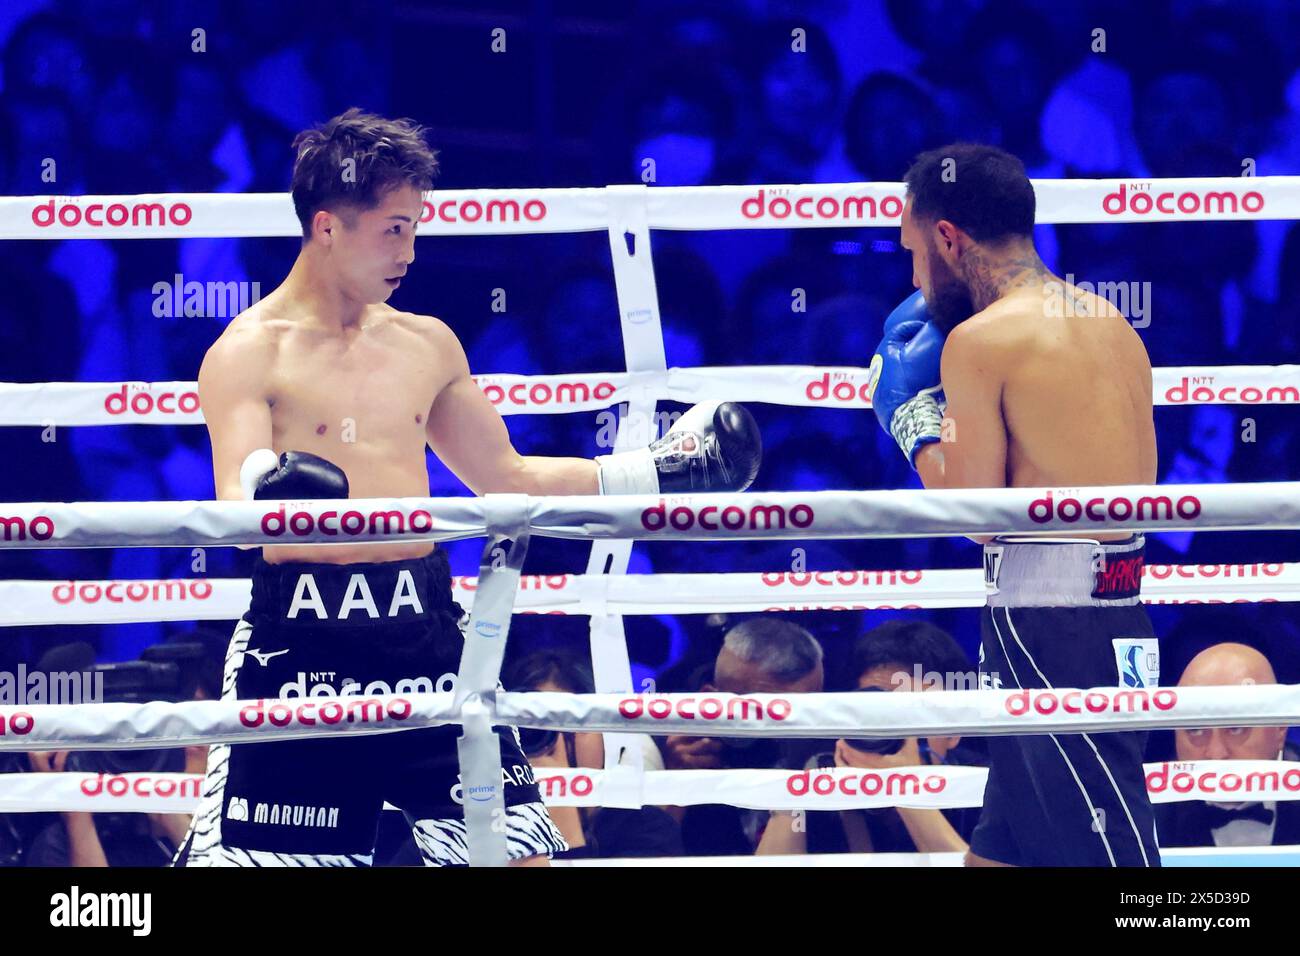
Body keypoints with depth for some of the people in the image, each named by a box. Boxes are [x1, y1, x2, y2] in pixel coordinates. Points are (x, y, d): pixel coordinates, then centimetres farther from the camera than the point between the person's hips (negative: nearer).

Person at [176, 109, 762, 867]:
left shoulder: (428, 346, 15)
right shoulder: (252, 352, -4)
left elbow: (508, 479, 25)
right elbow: (237, 512, -15)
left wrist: (652, 473, 20)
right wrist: (264, 498, -40)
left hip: (427, 632, 5)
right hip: (302, 638, -5)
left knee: (520, 851, 1)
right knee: (233, 855, -6)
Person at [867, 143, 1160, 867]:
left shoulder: (980, 339, -10)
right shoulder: (1111, 326, 15)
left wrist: (914, 416, 6)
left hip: (1045, 617, -9)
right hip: (1121, 612, 9)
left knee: (1114, 853, -10)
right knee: (1000, 843, 16)